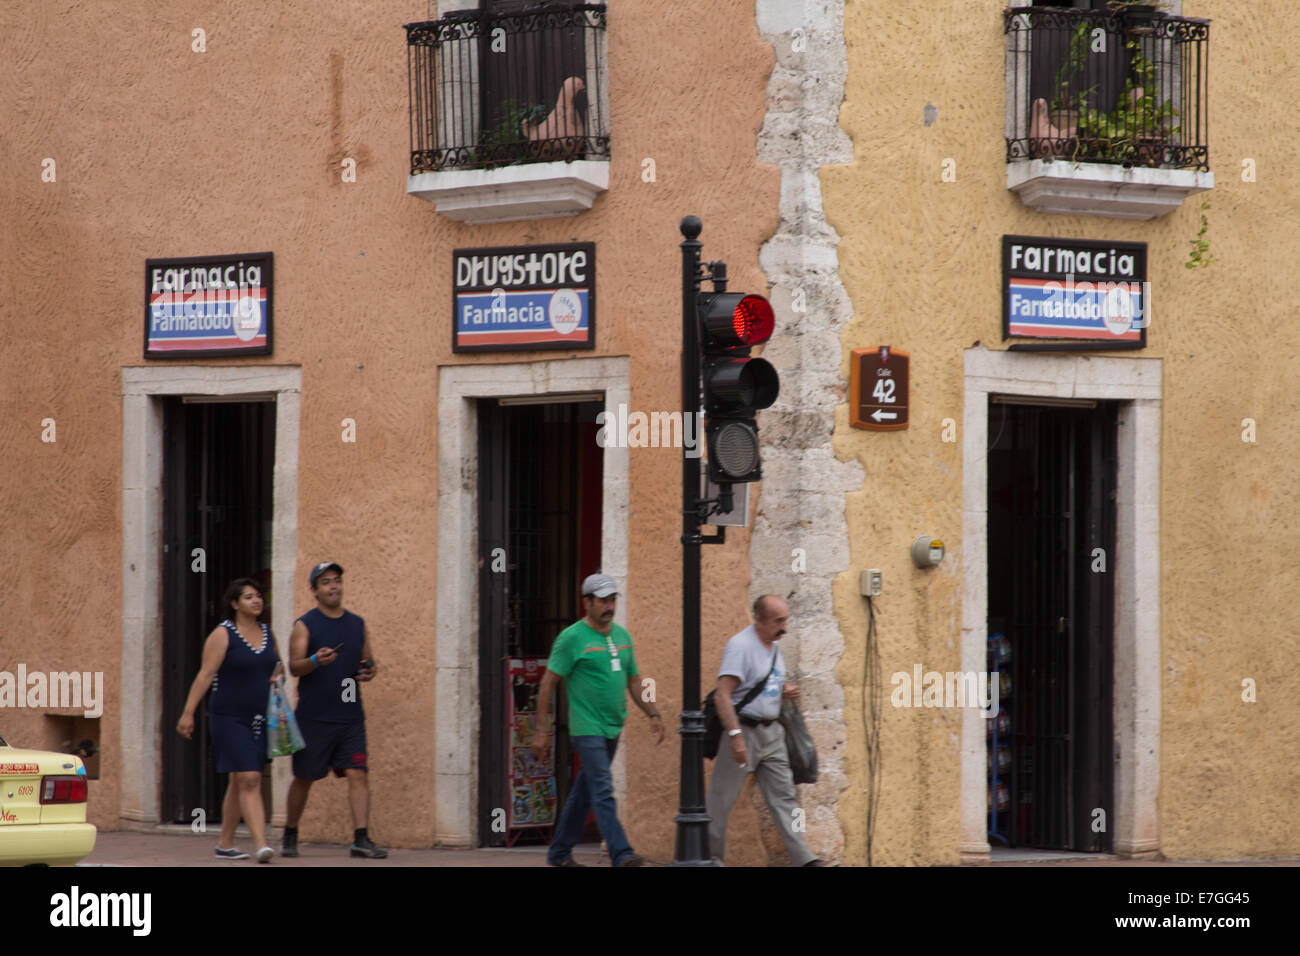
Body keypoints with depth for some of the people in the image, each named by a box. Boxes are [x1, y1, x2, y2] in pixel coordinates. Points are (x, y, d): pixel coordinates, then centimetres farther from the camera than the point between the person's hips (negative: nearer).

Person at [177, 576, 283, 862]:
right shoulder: (223, 634, -8)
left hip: (260, 720, 6)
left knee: (238, 783, 12)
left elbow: (277, 663, 28)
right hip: (230, 718, -6)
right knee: (249, 780, -15)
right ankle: (261, 844, -21)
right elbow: (205, 675, -11)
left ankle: (225, 843, 21)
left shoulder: (267, 633, 11)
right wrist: (188, 713, -15)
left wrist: (277, 675, 4)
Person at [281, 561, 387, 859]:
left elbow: (369, 661, 21)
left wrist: (370, 671, -2)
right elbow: (294, 665, -10)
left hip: (350, 716, 3)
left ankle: (361, 839, -13)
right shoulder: (305, 625, -1)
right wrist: (315, 661, -30)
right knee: (303, 778, 5)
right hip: (313, 718, -3)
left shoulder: (357, 624, 13)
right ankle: (290, 837, 21)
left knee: (358, 774, -9)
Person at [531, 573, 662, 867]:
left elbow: (633, 681, 22)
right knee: (603, 793, -14)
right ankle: (621, 855, -22)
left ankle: (560, 852, 24)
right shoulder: (571, 638, -7)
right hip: (587, 729, -7)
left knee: (584, 792, 13)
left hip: (612, 729, 7)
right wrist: (541, 731, -9)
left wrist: (653, 714, 12)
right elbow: (548, 683, -6)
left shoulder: (622, 636, 13)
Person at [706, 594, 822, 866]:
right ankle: (710, 856, 12)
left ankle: (802, 858, 2)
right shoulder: (740, 646, -16)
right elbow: (723, 695, -22)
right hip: (744, 729, -8)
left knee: (783, 795, 4)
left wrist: (786, 691, 5)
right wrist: (736, 736, -29)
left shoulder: (773, 646, 12)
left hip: (771, 732, 8)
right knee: (721, 798, 1)